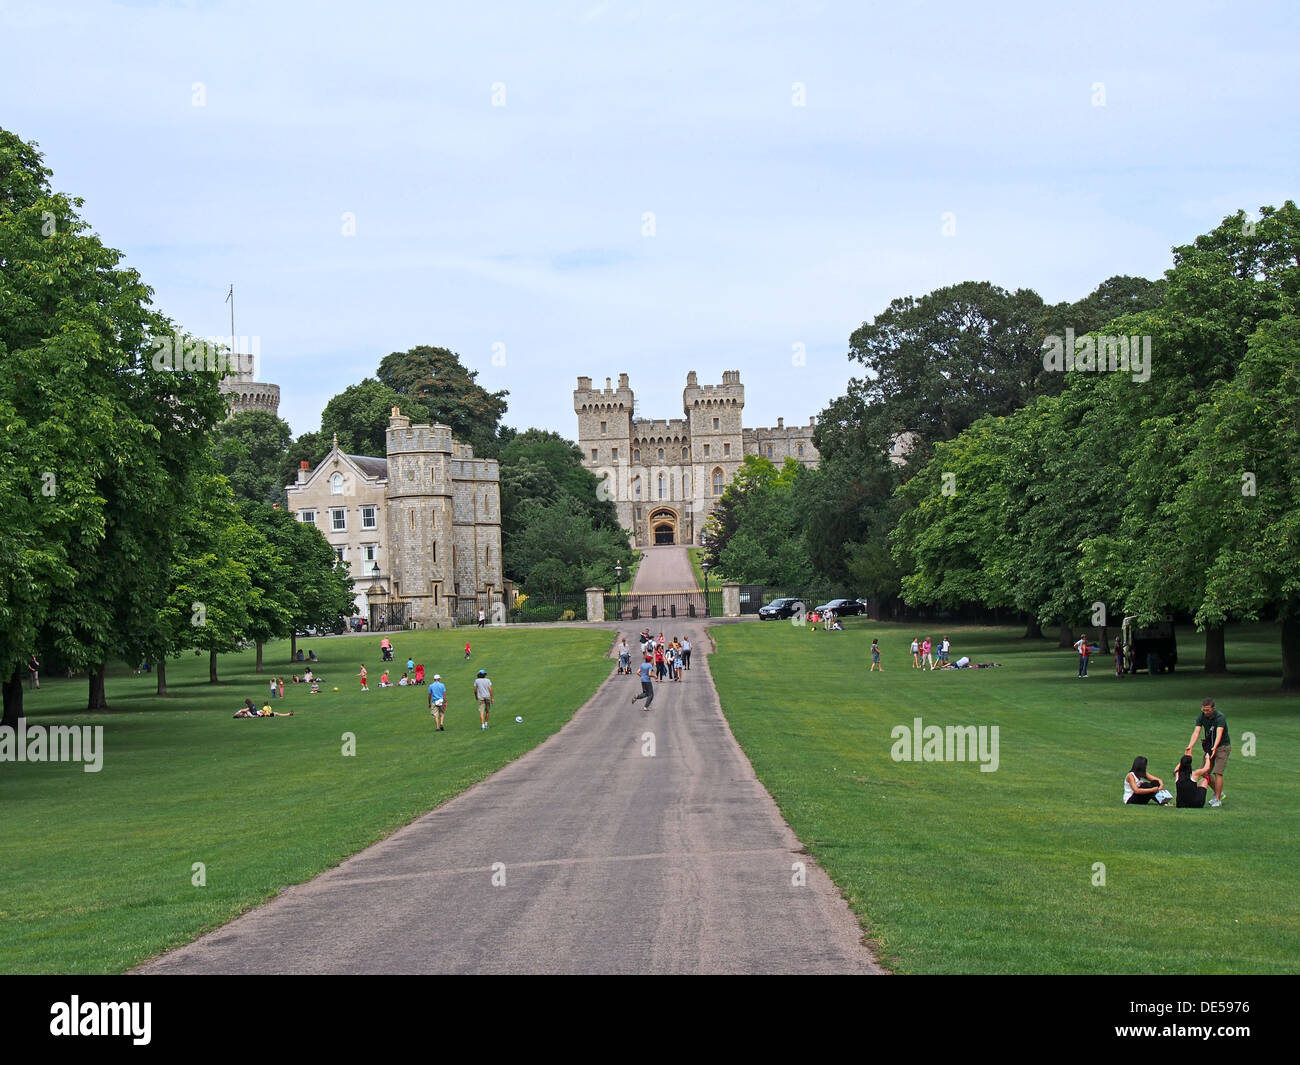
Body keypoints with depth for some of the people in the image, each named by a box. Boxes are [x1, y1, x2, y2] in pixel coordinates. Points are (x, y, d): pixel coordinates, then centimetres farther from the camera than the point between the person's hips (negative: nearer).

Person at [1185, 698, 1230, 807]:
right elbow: (1196, 732, -19)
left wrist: (1215, 747, -56)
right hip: (1209, 746, 6)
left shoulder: (1220, 717, -25)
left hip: (1223, 746, -6)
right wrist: (1190, 746, -35)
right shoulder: (1201, 717, -9)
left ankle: (1218, 799, -9)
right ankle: (1218, 793, 25)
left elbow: (1219, 734, -39)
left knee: (1217, 772, -17)